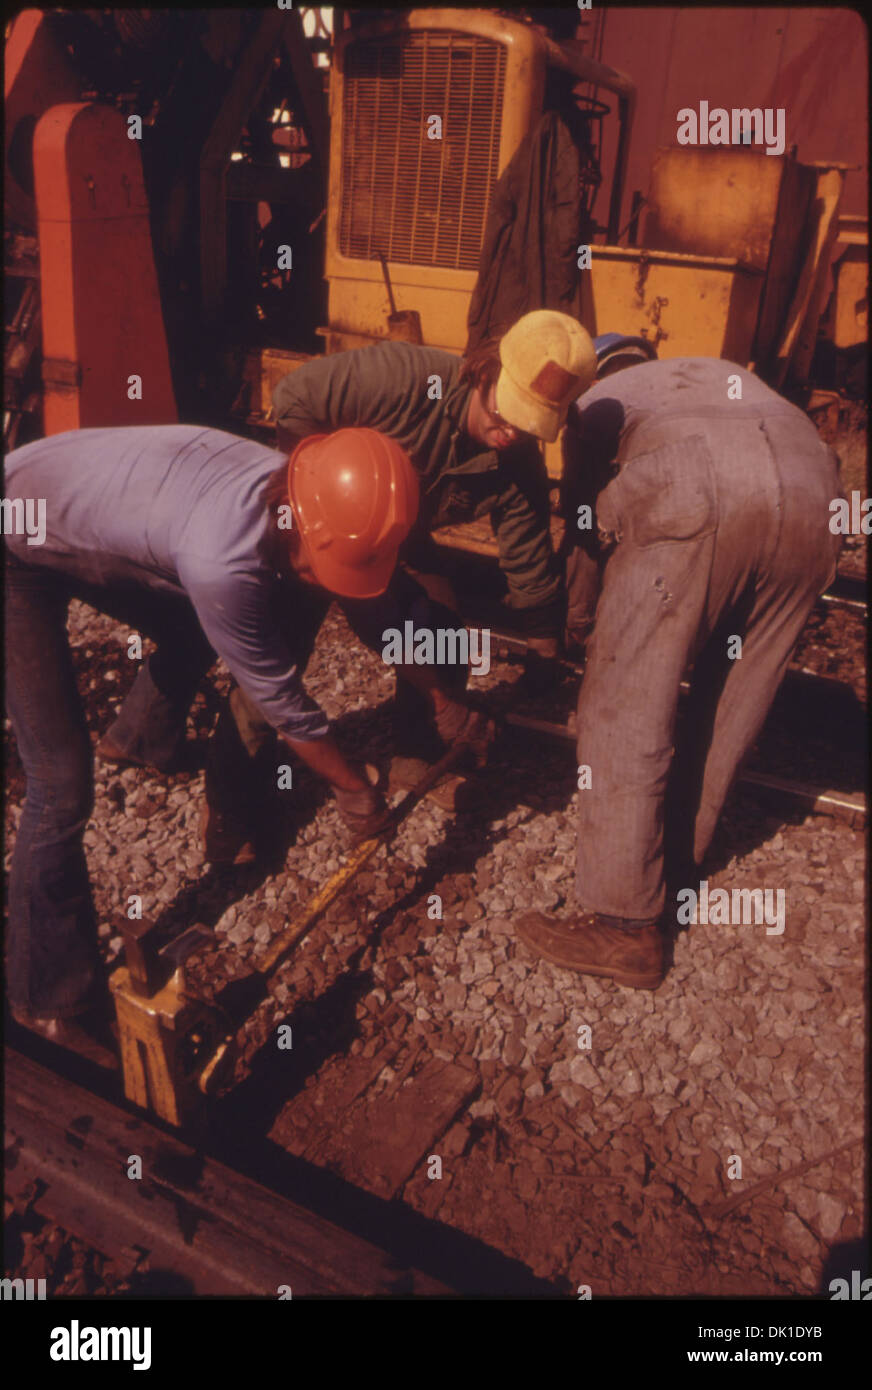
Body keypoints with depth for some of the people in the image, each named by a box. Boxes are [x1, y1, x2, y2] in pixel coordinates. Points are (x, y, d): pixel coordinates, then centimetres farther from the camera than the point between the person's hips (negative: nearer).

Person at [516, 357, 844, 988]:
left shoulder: (596, 406, 33)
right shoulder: (728, 377, 44)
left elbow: (583, 530, 30)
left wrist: (583, 627, 46)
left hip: (688, 494, -5)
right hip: (812, 488, 5)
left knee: (623, 713, 2)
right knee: (731, 707, 19)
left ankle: (624, 925, 6)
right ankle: (678, 856, 36)